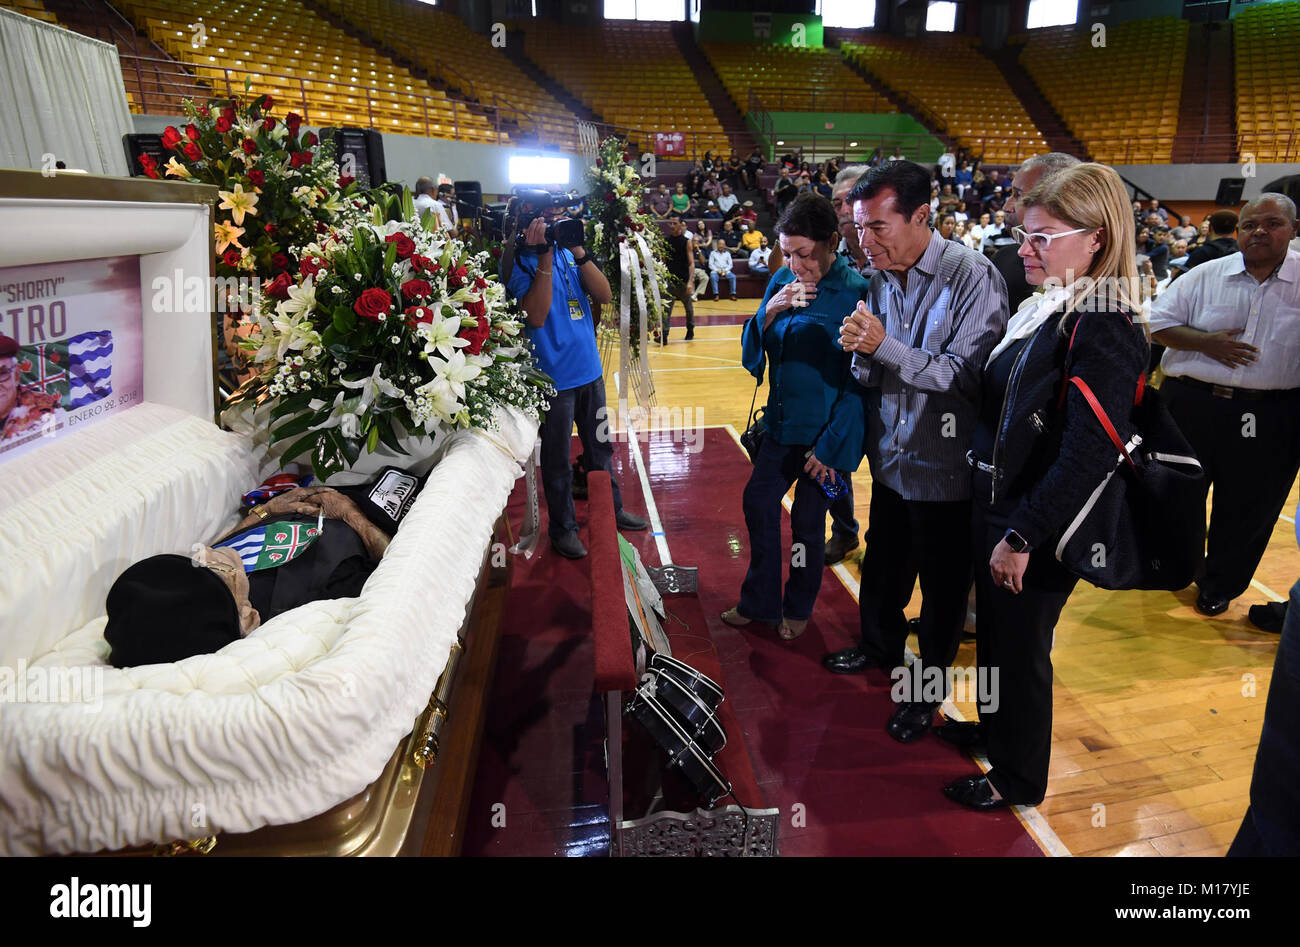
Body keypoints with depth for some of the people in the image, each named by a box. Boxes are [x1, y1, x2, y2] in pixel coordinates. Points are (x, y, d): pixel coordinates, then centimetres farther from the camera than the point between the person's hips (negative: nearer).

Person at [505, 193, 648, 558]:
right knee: (557, 459, 8)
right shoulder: (520, 262, -12)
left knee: (600, 447, 20)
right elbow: (536, 316, -25)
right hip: (554, 376, -6)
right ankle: (562, 528, 25)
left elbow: (604, 295, -2)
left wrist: (579, 251, -13)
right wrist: (545, 258, -26)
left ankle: (612, 510, 38)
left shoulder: (568, 252, 6)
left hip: (589, 369, 6)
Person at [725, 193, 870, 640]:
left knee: (807, 521, 7)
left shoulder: (854, 292, -16)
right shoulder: (782, 281, 1)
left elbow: (859, 381, -15)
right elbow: (751, 352, 5)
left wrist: (831, 446, -15)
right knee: (758, 502, 11)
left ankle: (798, 609, 30)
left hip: (826, 431, -6)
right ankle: (760, 602, 29)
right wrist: (770, 311, -14)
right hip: (782, 422, 6)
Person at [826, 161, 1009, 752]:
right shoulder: (881, 277, 2)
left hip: (944, 467, -6)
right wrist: (860, 353, -17)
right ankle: (880, 646, 48)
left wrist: (885, 347, -27)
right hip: (891, 456, 6)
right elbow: (872, 377, 6)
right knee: (882, 564, 23)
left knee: (942, 586, 12)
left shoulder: (974, 277, -18)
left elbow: (968, 373, -23)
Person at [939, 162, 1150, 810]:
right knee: (993, 629, 24)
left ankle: (1018, 778, 31)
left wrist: (1021, 536, -24)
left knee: (1020, 648, 9)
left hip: (1040, 529, -8)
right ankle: (993, 726, 47)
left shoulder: (1104, 330, -22)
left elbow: (1088, 457, -27)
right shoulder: (1047, 309, 6)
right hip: (996, 504, 8)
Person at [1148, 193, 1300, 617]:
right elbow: (1158, 322, 2)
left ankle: (1219, 586, 30)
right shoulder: (1205, 276, 2)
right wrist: (1206, 341, -13)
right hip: (1193, 404, 0)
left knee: (1248, 506, 10)